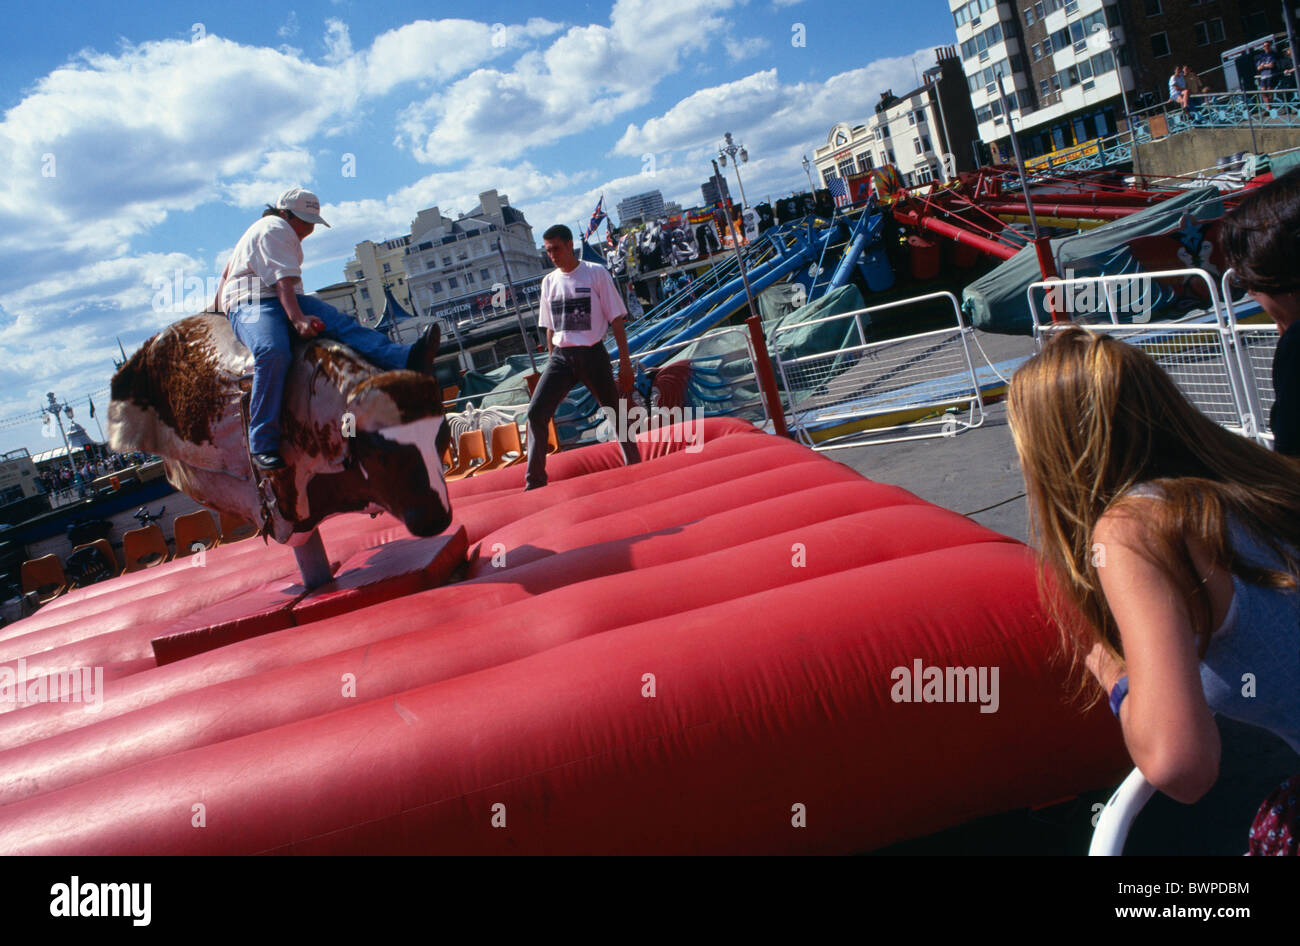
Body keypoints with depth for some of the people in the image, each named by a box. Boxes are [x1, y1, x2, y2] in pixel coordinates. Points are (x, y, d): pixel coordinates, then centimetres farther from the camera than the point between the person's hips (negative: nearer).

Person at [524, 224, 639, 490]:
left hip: (592, 354, -3)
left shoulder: (596, 273, -2)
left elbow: (616, 320, -2)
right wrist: (554, 365, 15)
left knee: (616, 413, 3)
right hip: (560, 357, 3)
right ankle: (535, 481, -3)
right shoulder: (549, 281, 11)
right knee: (536, 413, -10)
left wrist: (625, 363, -6)